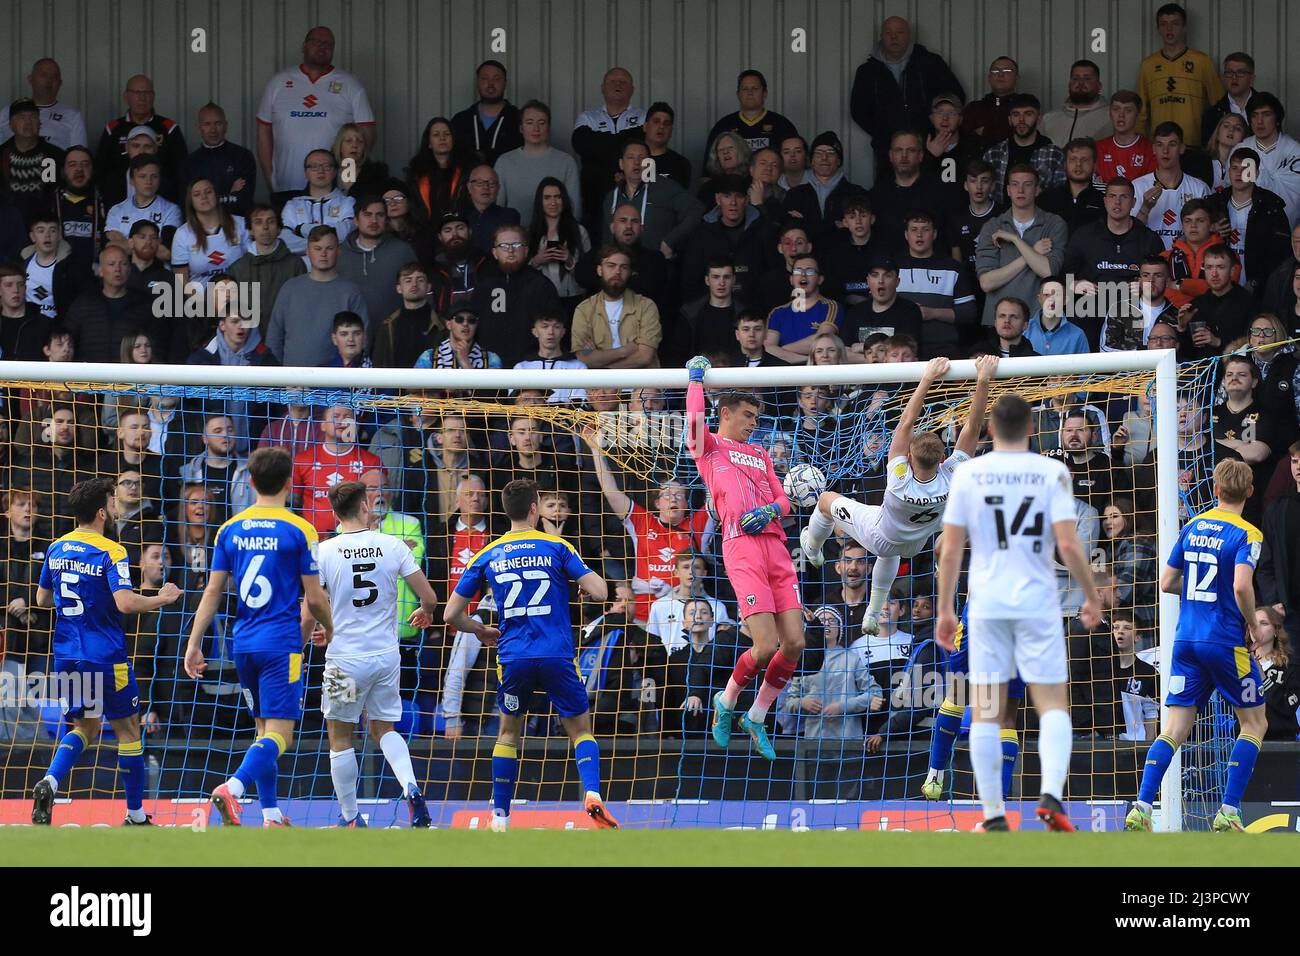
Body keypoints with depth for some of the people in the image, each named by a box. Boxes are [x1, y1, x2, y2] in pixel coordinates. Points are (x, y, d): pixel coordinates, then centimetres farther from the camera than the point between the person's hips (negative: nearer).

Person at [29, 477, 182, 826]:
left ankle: (49, 783, -10)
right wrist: (162, 599, -9)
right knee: (128, 730, 8)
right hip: (105, 657, -6)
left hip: (66, 654, 6)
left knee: (86, 726, 17)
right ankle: (136, 816, 12)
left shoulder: (56, 549, 6)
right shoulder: (111, 553, -14)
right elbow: (125, 602, -24)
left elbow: (42, 599, 16)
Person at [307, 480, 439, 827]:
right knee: (383, 728, 19)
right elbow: (429, 597, -1)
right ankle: (411, 788, -5)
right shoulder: (393, 546, -3)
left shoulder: (325, 552, -7)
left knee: (340, 737, 11)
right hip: (387, 656, 3)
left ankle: (350, 818, 15)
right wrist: (424, 613, 23)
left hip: (345, 659, -3)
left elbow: (309, 617, -8)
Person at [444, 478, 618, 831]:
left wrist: (480, 631, 27)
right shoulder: (557, 548, 0)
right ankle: (592, 793, -16)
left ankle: (500, 818, 13)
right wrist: (591, 584, 16)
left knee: (509, 733, 18)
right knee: (580, 729, 9)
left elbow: (451, 615, 8)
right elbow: (600, 593, -7)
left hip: (513, 657, 2)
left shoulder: (487, 557, 6)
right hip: (557, 656, -2)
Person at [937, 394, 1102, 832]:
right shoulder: (1051, 472, -4)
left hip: (987, 606, 1)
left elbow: (950, 551, 1)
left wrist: (944, 610, 9)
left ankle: (993, 815, 4)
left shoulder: (968, 474, 1)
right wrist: (1092, 596, 4)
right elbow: (1068, 545, -9)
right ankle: (1051, 795, -17)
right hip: (1038, 603, -1)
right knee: (1053, 705, 4)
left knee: (985, 715, 6)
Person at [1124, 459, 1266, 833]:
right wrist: (1251, 623, -7)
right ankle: (1228, 813, 1)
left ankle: (1141, 809, -9)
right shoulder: (1246, 534, -9)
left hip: (1186, 639, 5)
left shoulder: (1192, 527, 9)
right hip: (1226, 642, -5)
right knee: (1254, 723, 10)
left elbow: (1167, 582, 12)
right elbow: (1242, 585, -23)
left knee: (1174, 728, 5)